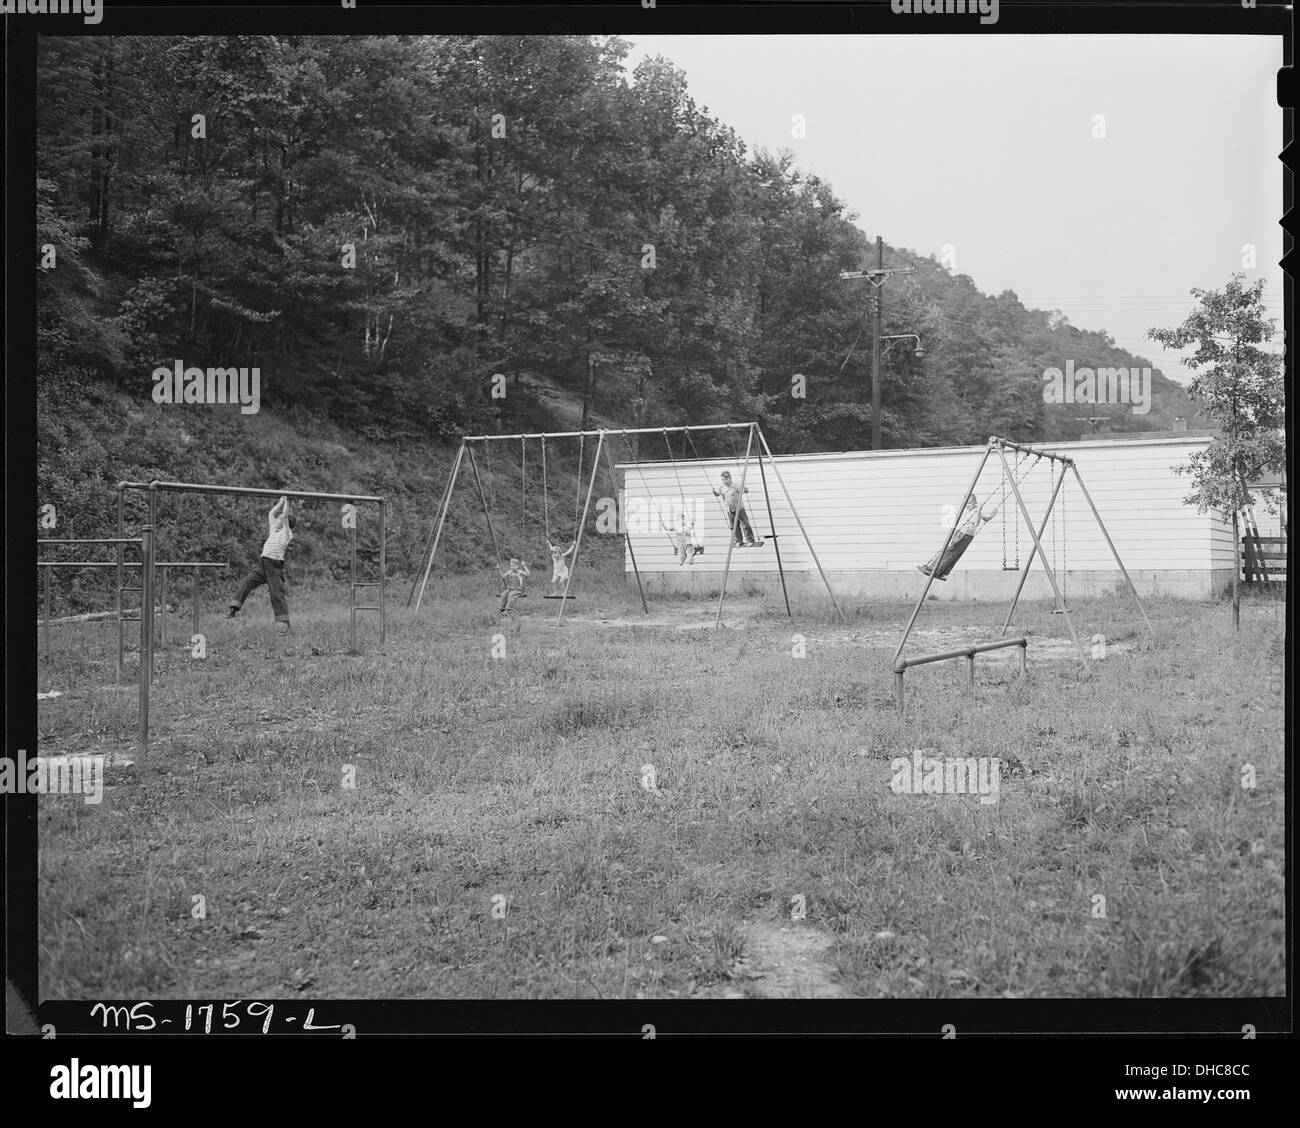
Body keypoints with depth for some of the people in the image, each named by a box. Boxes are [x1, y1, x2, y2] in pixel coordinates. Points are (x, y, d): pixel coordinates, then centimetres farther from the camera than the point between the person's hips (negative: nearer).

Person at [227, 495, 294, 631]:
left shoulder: (286, 532, 3)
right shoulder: (274, 530, 21)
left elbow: (285, 515, -3)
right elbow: (271, 514, 25)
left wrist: (286, 502, 7)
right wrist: (281, 502, 28)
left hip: (275, 565, -7)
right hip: (263, 563, 7)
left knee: (277, 593, -8)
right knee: (247, 582, 0)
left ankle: (283, 622, -4)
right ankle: (234, 608, 7)